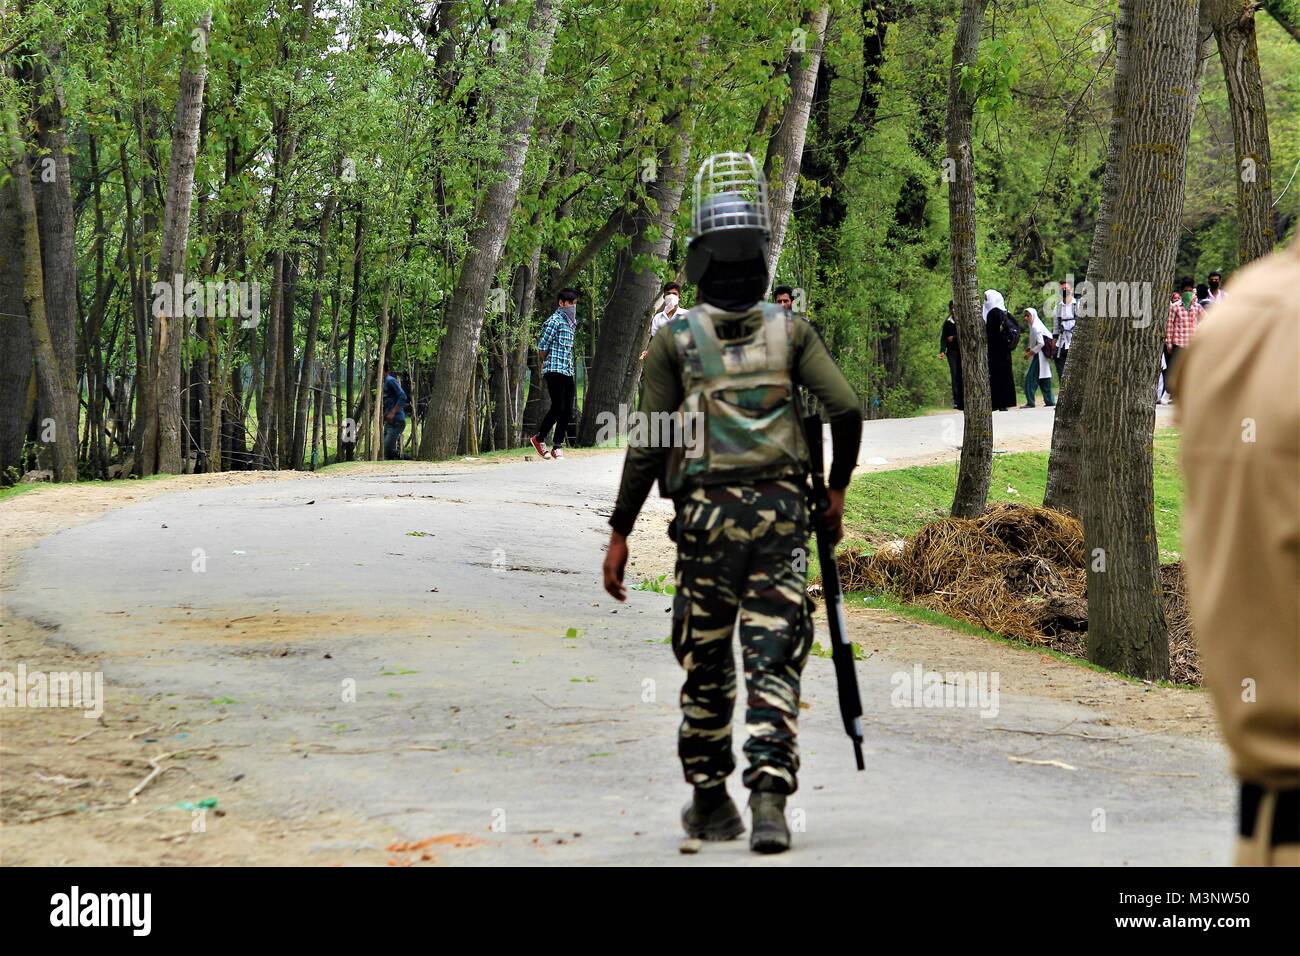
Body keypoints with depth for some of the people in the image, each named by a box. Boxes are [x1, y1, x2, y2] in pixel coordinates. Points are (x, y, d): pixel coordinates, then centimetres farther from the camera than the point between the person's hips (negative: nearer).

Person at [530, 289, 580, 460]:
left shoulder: (571, 322, 18)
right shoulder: (555, 321, -8)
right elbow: (542, 346, -9)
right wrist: (546, 362, 4)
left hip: (567, 371, 8)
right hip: (554, 369, -8)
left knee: (567, 410, 3)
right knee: (558, 407, -11)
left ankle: (558, 446, 7)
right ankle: (539, 438, 6)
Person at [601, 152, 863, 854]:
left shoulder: (676, 338, 0)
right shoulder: (790, 330, 4)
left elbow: (649, 446, -2)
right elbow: (847, 409, -3)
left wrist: (619, 533, 3)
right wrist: (837, 489, 13)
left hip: (706, 513, 0)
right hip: (781, 510, 1)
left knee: (706, 665, 13)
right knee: (772, 663, -2)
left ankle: (710, 803, 23)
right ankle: (769, 798, -17)